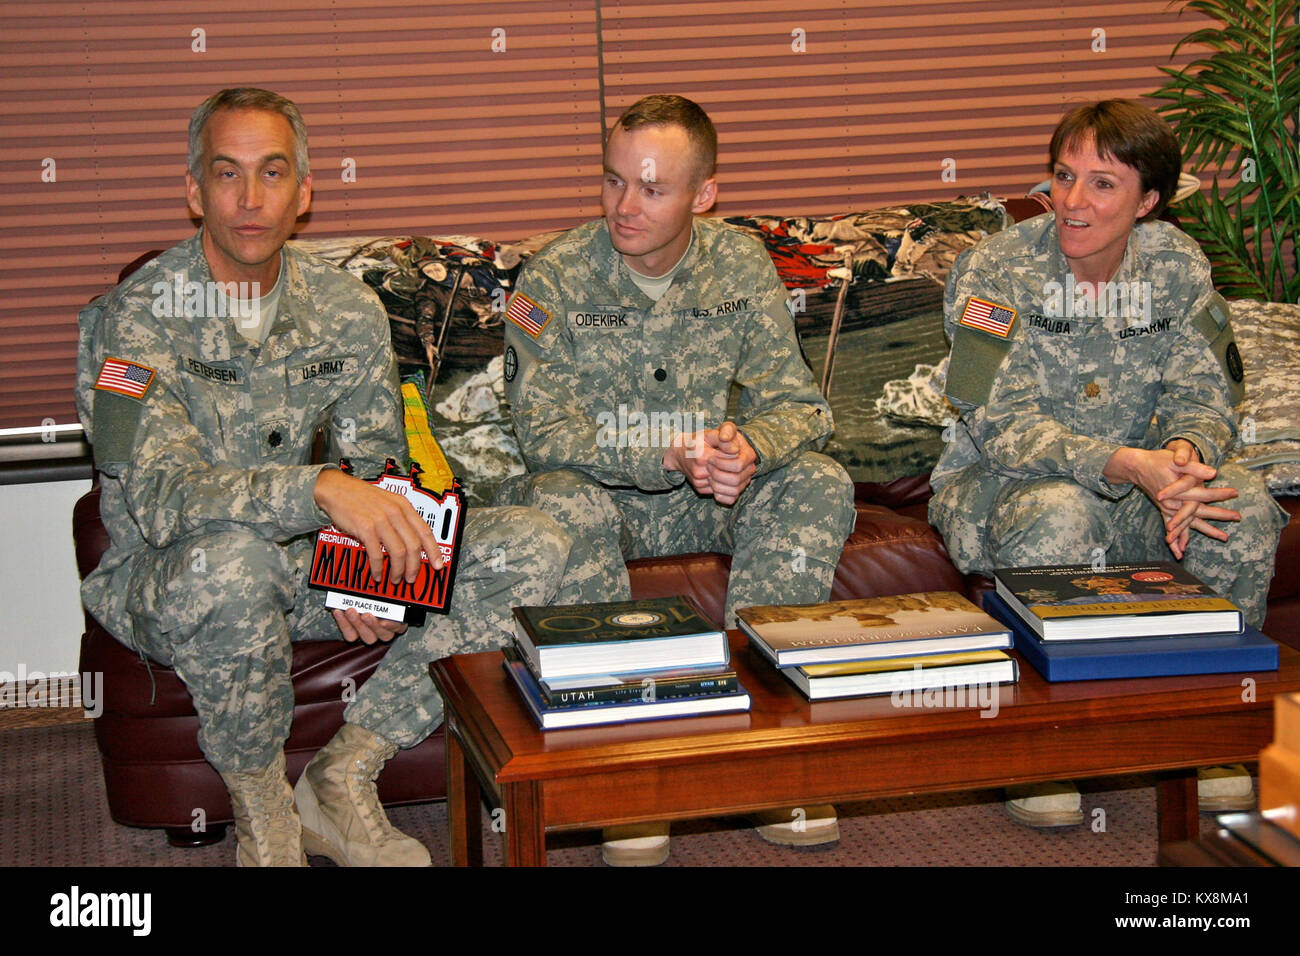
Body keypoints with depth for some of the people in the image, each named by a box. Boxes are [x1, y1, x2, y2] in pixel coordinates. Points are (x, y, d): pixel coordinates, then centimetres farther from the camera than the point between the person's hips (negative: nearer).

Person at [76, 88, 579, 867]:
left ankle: (343, 779, -9)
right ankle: (260, 807, -13)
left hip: (317, 566, 5)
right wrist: (320, 488, -43)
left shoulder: (348, 310, 1)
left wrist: (365, 566, -17)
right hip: (168, 577, -5)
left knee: (534, 548, -12)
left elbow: (375, 468, 6)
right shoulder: (135, 320, -15)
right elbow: (161, 495, -27)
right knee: (233, 561, -42)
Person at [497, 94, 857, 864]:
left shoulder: (742, 267, -4)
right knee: (563, 506, -36)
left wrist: (750, 447, -32)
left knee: (820, 483, -23)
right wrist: (671, 455, -34)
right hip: (599, 491, -2)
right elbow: (545, 430, -19)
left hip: (705, 495, 3)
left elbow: (798, 403, -6)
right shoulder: (556, 279, -12)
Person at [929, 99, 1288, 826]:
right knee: (1058, 512, -38)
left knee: (1244, 503, -25)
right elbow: (1003, 427, -22)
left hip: (1141, 483, 4)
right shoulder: (995, 272, -14)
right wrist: (1129, 466, -38)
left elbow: (1204, 396, -6)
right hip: (1002, 485, -3)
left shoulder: (1177, 266, -2)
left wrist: (1184, 451, -33)